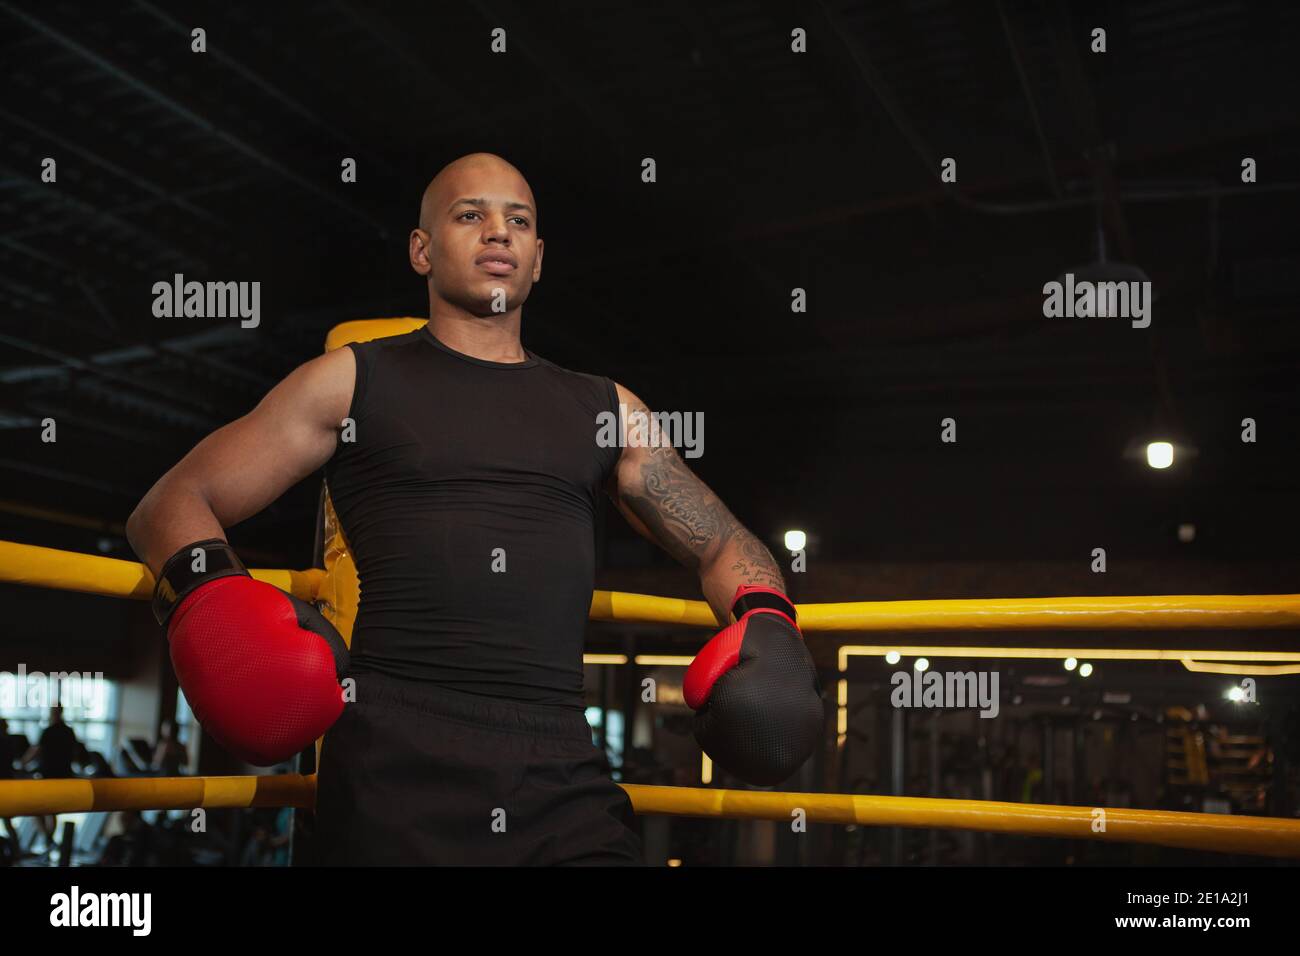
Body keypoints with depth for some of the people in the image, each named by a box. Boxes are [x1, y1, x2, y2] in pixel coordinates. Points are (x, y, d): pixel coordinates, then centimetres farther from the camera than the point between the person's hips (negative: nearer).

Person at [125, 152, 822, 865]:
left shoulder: (605, 410, 19)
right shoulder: (353, 381, 11)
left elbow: (724, 545, 23)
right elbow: (172, 503, 9)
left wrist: (766, 622, 1)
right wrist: (204, 595, -12)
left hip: (563, 780, 2)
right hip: (398, 776, -2)